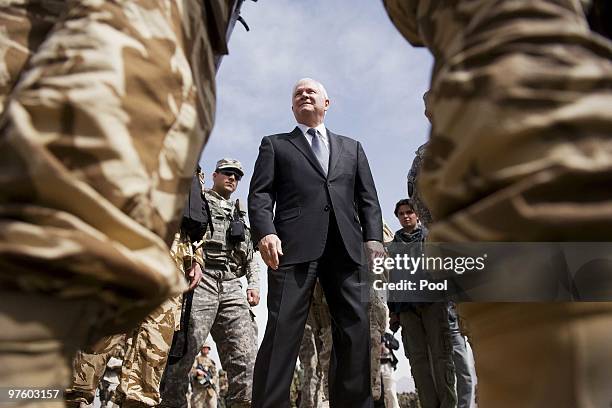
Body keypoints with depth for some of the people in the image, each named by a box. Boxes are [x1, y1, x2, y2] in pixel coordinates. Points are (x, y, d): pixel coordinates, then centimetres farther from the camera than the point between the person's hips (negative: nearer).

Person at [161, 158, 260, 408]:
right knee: (184, 349, -11)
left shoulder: (239, 215, 30)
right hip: (200, 279, -5)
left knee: (245, 353, -7)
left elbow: (250, 255, 28)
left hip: (233, 287, 5)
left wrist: (253, 284, 12)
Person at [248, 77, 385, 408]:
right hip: (295, 245, -2)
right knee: (283, 328, -10)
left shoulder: (352, 148, 28)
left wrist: (373, 238, 1)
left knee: (356, 330, -2)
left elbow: (367, 199, 18)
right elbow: (260, 194, 6)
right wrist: (266, 232, -13)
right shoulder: (275, 144, 20)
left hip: (347, 248, 3)